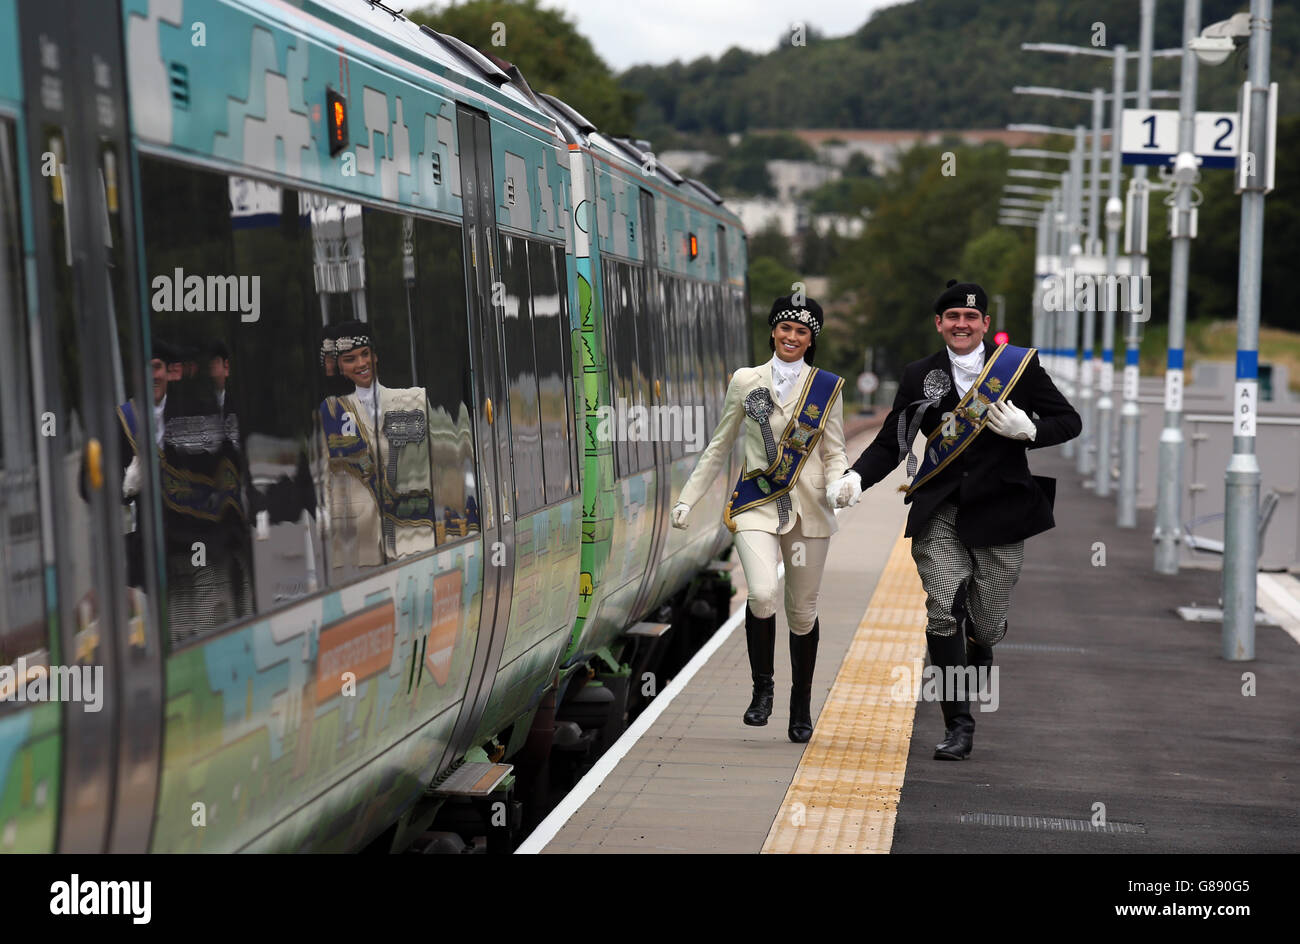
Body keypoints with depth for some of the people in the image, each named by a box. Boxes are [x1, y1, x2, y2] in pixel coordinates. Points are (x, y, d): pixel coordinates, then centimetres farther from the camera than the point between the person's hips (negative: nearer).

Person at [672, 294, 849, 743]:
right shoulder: (745, 381, 6)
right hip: (757, 504, -1)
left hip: (807, 507, 1)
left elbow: (834, 453, 8)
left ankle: (801, 706, 25)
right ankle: (762, 687, 1)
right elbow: (719, 445, 13)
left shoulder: (827, 386, 5)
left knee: (803, 610, 6)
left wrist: (839, 483, -14)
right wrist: (688, 498, 12)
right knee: (762, 594, -22)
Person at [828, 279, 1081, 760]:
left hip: (1000, 508, -1)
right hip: (939, 511, 1)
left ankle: (980, 654, 44)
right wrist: (856, 477, -12)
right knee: (942, 612, -12)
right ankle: (958, 726, -1)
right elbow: (891, 443, 6)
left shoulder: (1020, 365, 2)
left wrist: (1028, 429, -13)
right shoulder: (918, 376, 6)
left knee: (987, 623, 4)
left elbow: (1070, 422, 7)